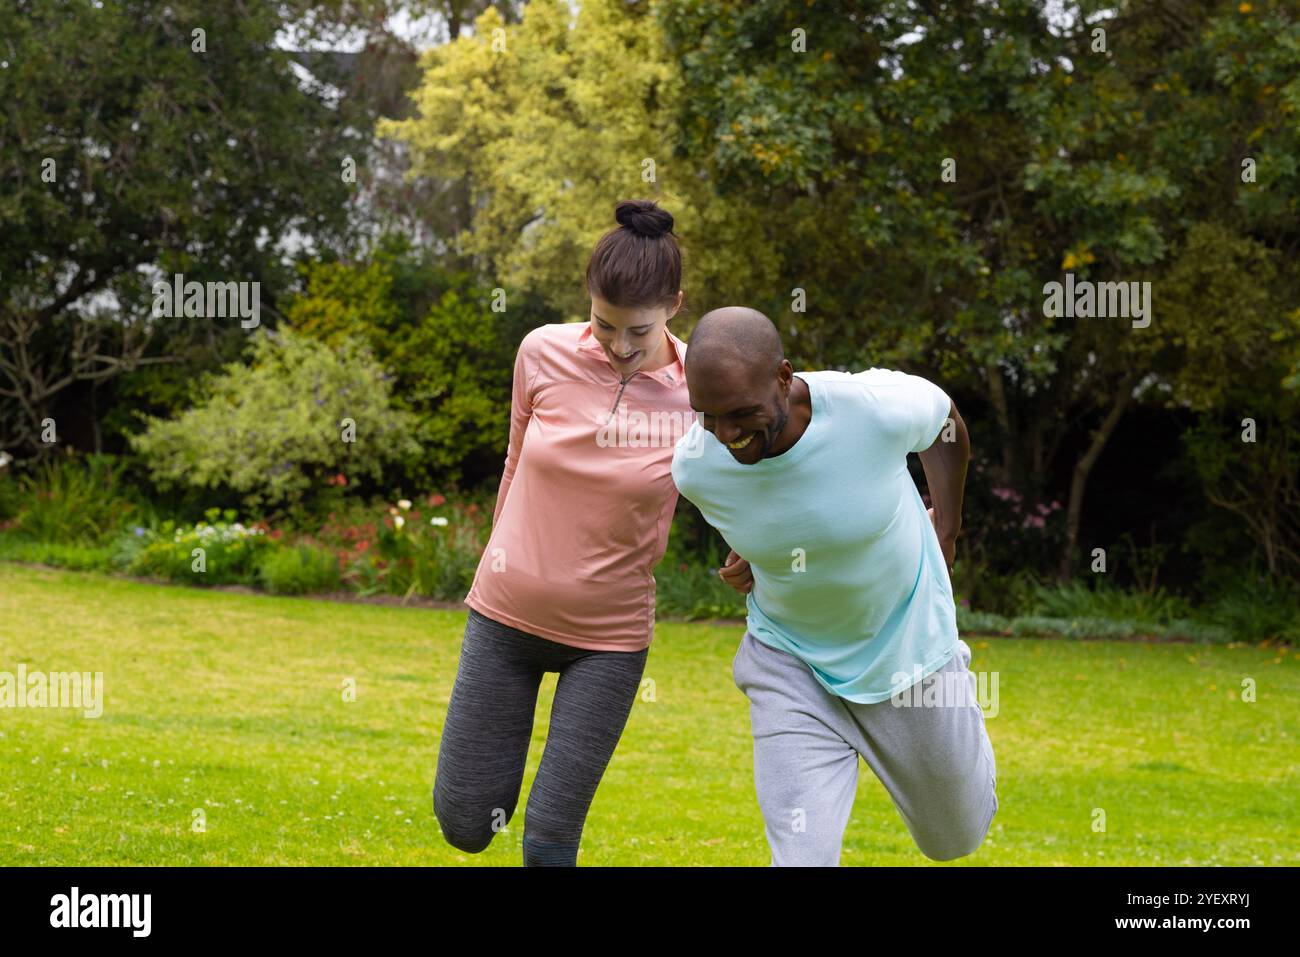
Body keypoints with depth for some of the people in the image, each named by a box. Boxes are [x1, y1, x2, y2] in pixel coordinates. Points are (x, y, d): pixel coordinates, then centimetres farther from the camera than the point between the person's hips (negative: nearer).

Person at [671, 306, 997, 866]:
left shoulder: (878, 408, -30)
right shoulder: (694, 467, -22)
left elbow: (943, 420, -3)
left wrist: (947, 530, 6)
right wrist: (745, 554, -8)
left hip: (910, 649, 0)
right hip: (790, 668, 0)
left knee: (956, 840, 20)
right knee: (802, 856, -15)